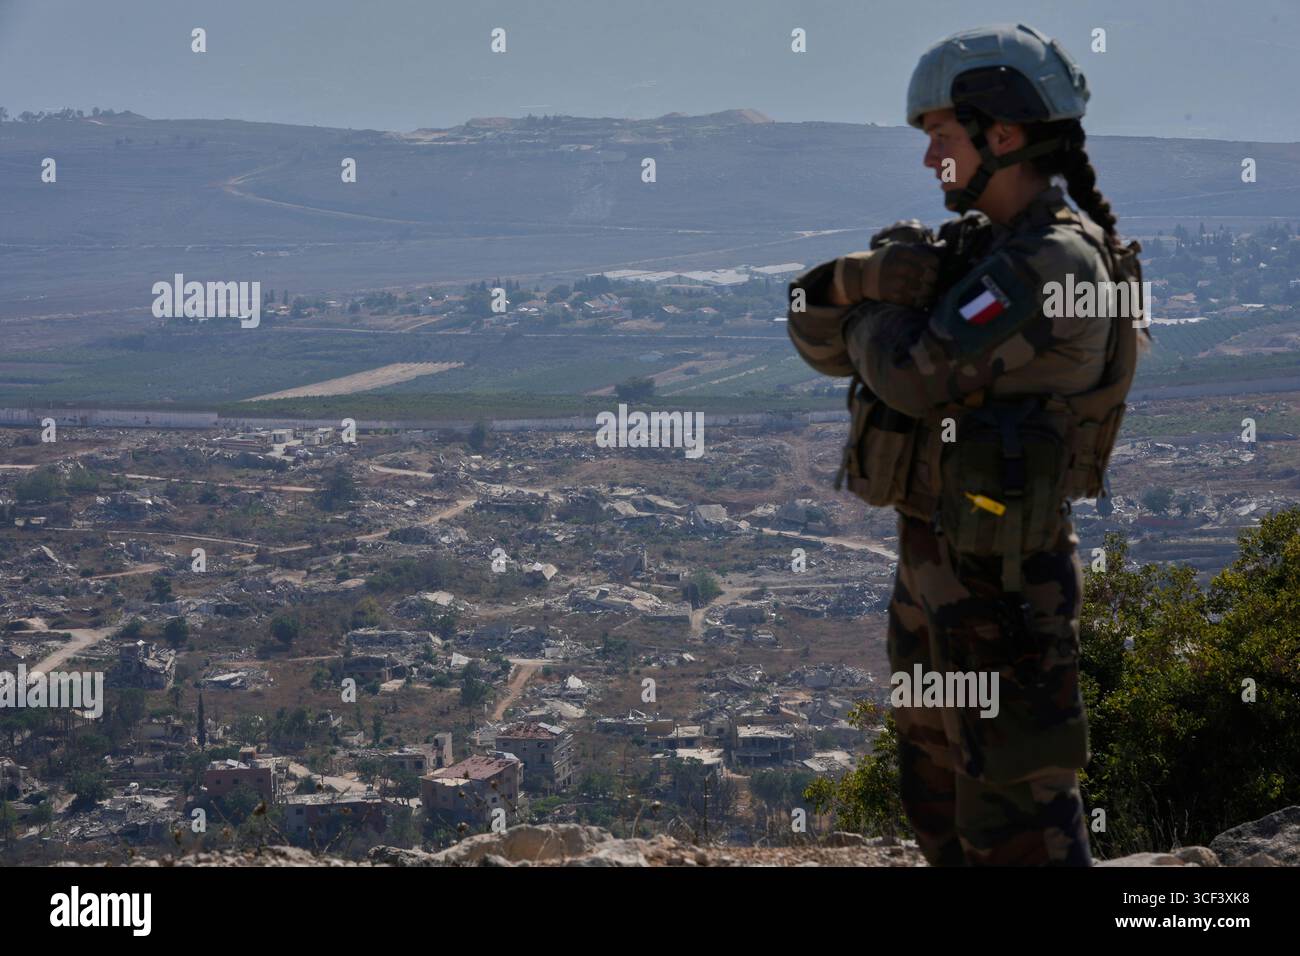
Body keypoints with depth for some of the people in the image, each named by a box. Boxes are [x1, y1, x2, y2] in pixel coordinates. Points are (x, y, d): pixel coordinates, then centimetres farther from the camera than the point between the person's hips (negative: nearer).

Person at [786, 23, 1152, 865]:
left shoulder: (1056, 264, -19)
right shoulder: (976, 251, 11)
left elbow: (914, 374, -25)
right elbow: (819, 334, 8)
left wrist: (870, 304, -4)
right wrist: (871, 276, -14)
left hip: (999, 581, -10)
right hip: (936, 558, 10)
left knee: (1016, 816, -9)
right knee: (939, 795, 19)